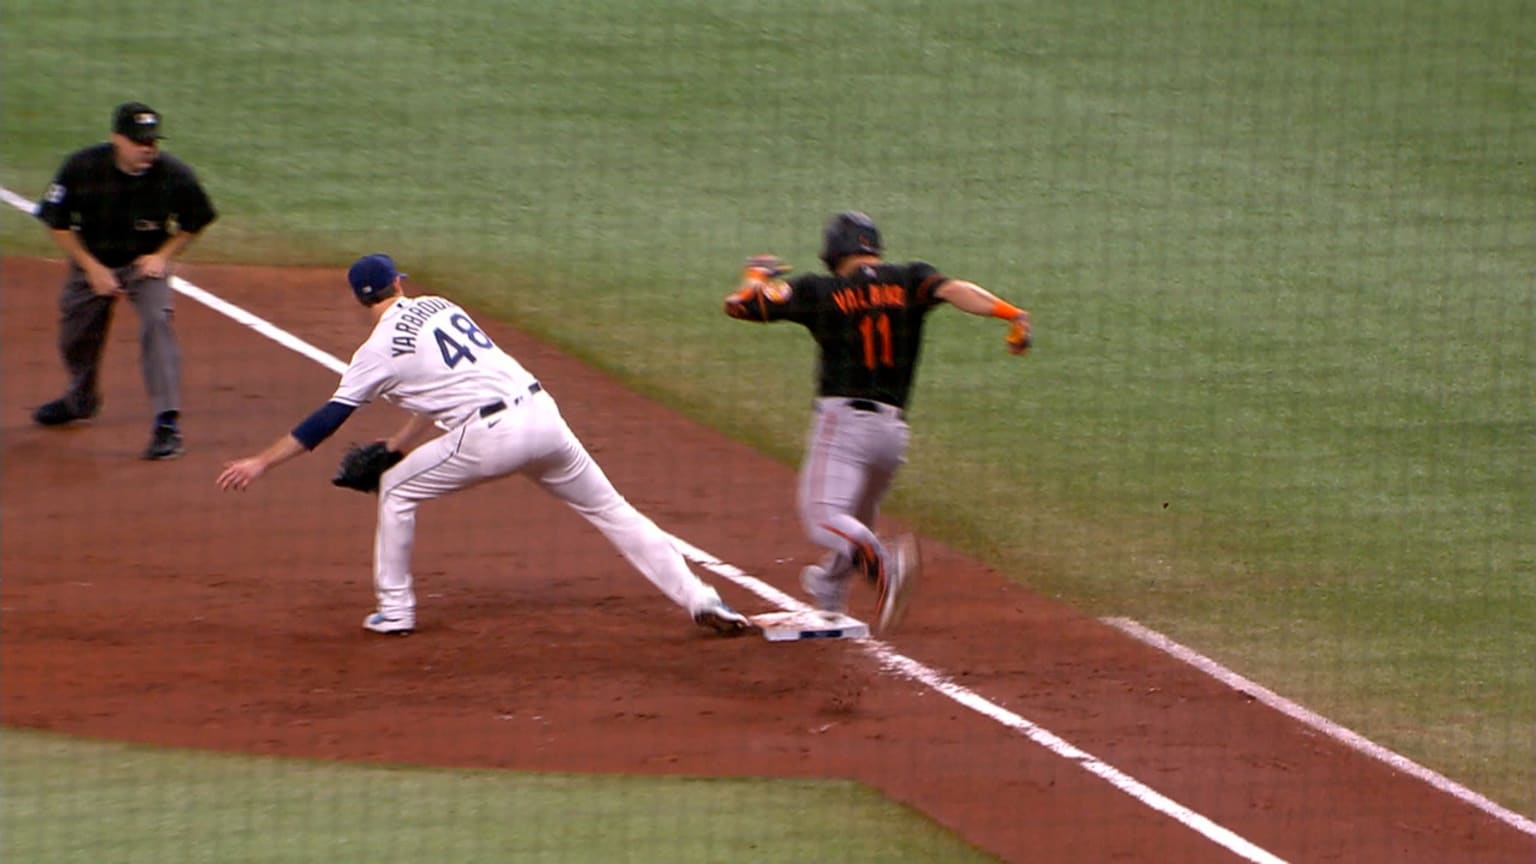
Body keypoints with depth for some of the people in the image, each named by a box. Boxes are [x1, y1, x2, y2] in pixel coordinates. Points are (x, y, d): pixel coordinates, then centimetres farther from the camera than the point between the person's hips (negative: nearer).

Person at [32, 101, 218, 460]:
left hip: (147, 264, -2)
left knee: (156, 322, -24)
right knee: (74, 332, 14)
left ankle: (167, 423, -25)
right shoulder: (82, 168, -23)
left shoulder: (174, 175, -22)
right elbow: (57, 223, -10)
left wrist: (163, 256, -14)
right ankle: (81, 399, 48)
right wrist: (92, 268, -16)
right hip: (91, 261, 2)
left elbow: (195, 222, -2)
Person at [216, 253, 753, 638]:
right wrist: (395, 446, 31)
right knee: (610, 509, 11)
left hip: (489, 435, -5)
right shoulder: (440, 306, 21)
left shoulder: (381, 350, 3)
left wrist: (262, 463, 8)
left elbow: (329, 419, 3)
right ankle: (697, 597, 3)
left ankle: (393, 610, 17)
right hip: (542, 415, 5)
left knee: (397, 490, 16)